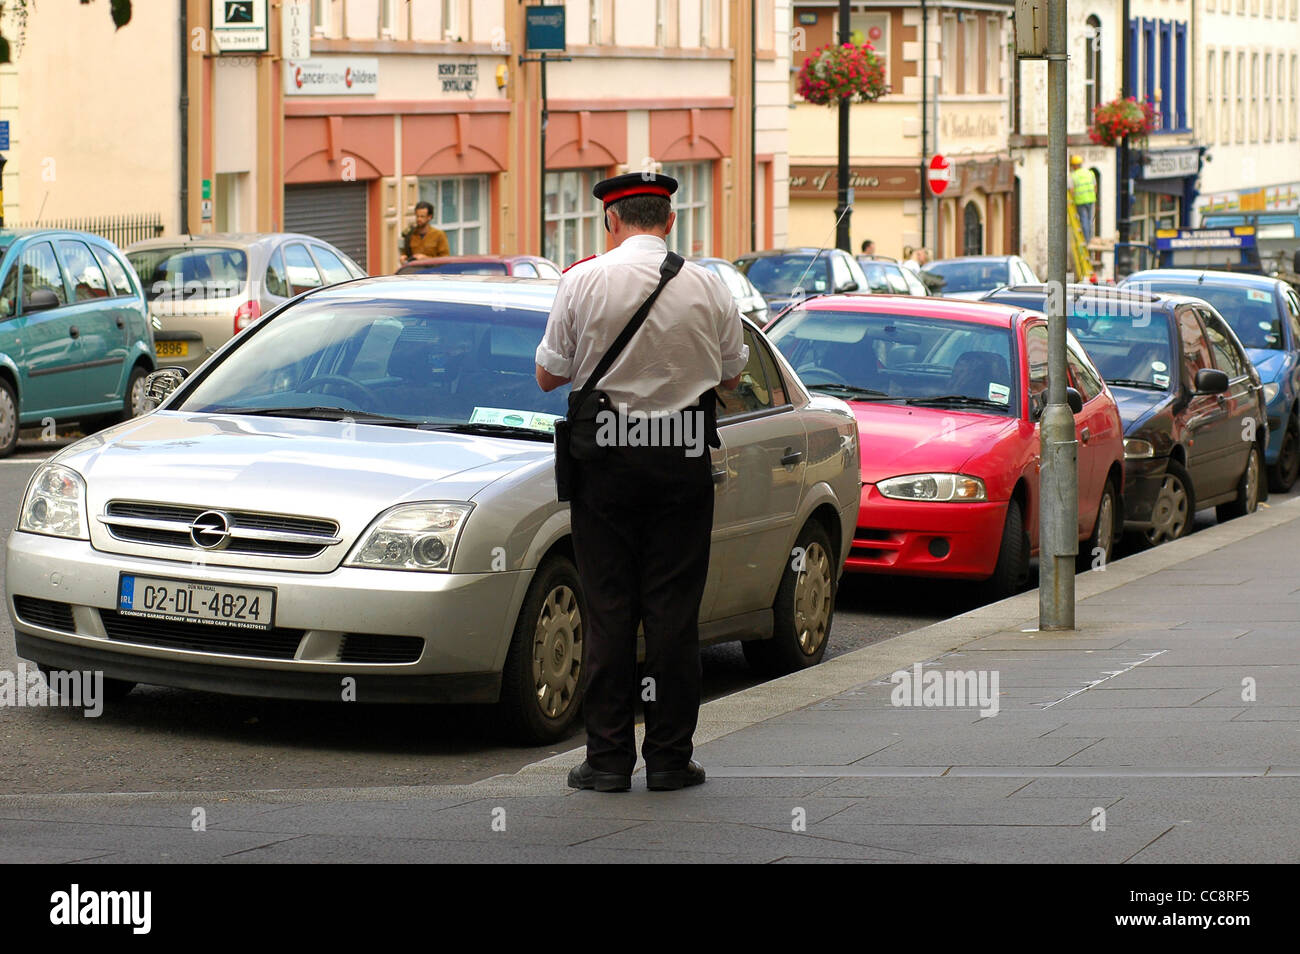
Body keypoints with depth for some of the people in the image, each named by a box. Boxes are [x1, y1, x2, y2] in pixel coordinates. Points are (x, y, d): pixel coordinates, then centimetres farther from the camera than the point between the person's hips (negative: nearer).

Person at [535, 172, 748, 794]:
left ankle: (608, 757, 5)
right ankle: (670, 756, 7)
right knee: (674, 612, 5)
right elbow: (732, 374, 10)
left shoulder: (584, 282, -6)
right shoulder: (707, 287, 0)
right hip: (684, 462, 1)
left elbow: (548, 375, 0)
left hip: (607, 463, -1)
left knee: (608, 609, 4)